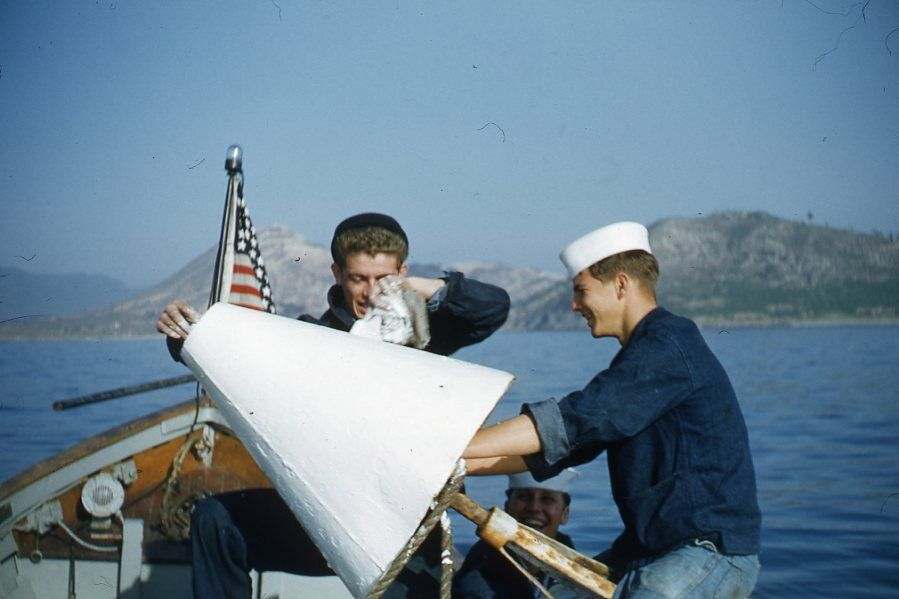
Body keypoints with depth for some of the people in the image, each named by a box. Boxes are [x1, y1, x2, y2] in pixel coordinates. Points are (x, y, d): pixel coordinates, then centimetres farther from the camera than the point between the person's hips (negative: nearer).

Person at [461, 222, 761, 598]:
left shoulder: (669, 346, -16)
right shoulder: (638, 360, 16)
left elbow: (572, 422, -25)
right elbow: (561, 444, 16)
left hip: (713, 553, -10)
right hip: (650, 551, 10)